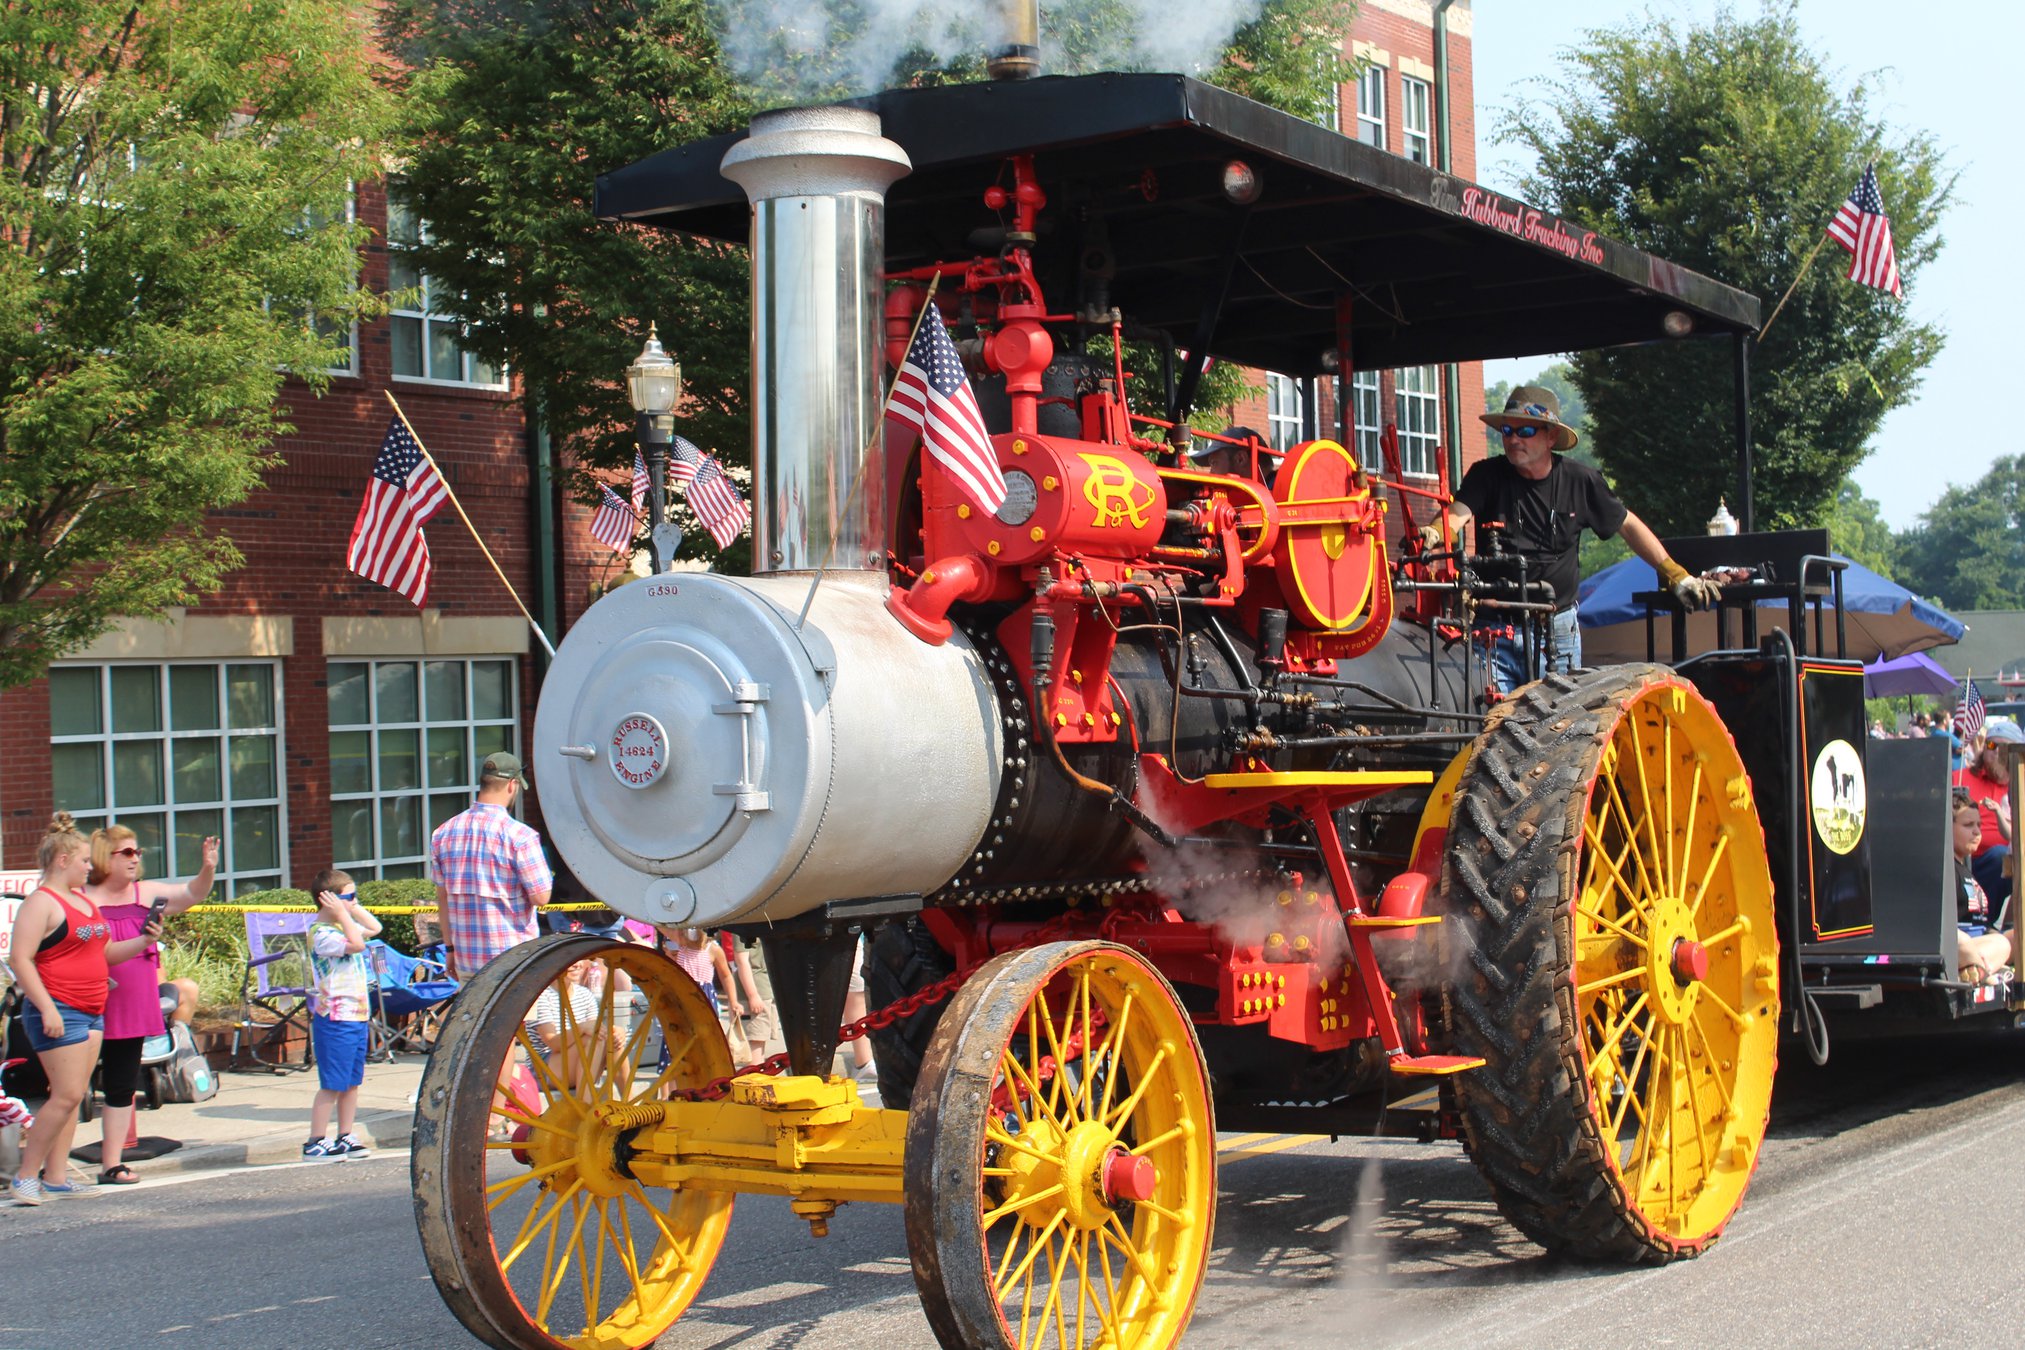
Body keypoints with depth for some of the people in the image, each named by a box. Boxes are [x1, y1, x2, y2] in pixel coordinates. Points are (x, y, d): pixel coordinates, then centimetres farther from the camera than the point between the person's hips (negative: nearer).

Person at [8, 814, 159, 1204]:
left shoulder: (84, 902, 19)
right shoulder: (41, 902, -9)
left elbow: (105, 953, 28)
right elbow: (21, 960, -16)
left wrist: (143, 941, 10)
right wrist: (47, 1008, -23)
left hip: (92, 1012, 9)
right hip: (58, 1013, -9)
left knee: (73, 1097, 7)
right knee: (67, 1095, -13)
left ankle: (55, 1176, 10)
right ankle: (25, 1176, -5)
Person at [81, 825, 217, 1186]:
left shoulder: (146, 894, 9)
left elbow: (192, 894, 6)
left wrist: (208, 869, -12)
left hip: (133, 1012, 6)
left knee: (122, 1088, 10)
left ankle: (112, 1165, 17)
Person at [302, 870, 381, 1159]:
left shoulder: (343, 926, 14)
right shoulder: (321, 933, -16)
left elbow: (374, 928, 26)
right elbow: (356, 944, -30)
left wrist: (353, 908, 14)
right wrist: (343, 913, -21)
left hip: (357, 1016, 9)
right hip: (335, 1019, -9)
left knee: (352, 1082, 13)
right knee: (332, 1084, -6)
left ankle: (345, 1138, 20)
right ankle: (316, 1142, -1)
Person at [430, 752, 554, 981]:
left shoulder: (443, 833, 5)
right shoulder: (519, 835, -13)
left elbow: (442, 898, 10)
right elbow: (541, 897, -13)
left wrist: (450, 948, 17)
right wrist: (547, 876, 8)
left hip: (466, 955, 5)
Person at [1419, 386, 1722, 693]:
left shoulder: (1579, 480, 1)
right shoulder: (1488, 475, -3)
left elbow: (1627, 525, 10)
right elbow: (1457, 514, -19)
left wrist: (1677, 576, 5)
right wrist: (1433, 534, -43)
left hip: (1559, 630, 1)